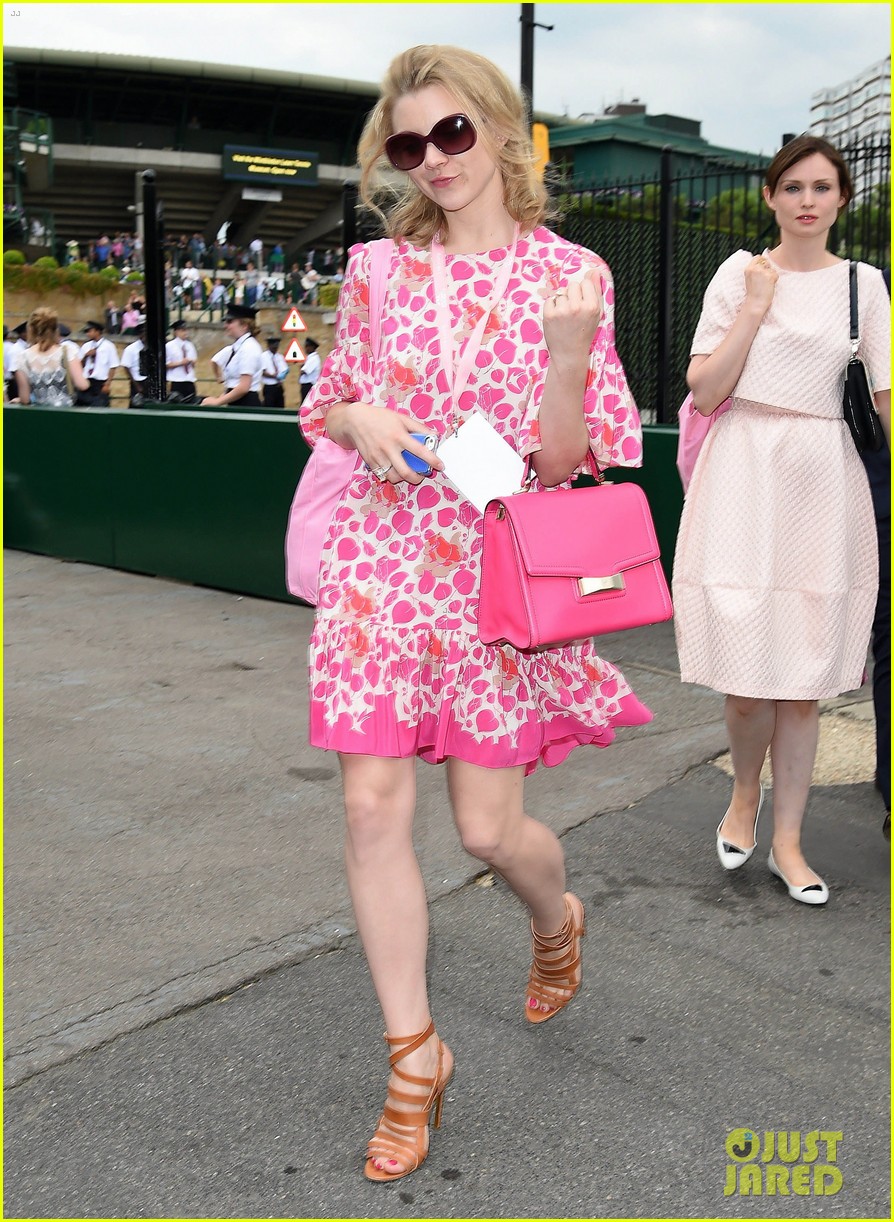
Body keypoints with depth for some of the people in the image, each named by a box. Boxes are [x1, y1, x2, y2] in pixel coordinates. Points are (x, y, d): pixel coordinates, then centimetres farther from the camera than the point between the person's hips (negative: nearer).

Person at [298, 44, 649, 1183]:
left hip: (502, 568, -2)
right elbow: (326, 404, 16)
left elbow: (566, 462, -5)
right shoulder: (378, 267, 5)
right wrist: (360, 420, -7)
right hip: (380, 560, 3)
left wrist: (571, 356, -22)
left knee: (488, 826, 2)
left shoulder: (570, 272, -1)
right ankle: (414, 1056, 16)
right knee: (373, 805, -2)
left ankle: (557, 921, 40)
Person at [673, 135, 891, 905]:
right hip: (743, 472, -1)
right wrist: (756, 307, -5)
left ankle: (787, 842, 19)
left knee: (806, 680, 4)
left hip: (823, 478, 1)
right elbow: (705, 391, -1)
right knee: (747, 678, -5)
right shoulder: (739, 274, 6)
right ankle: (746, 793, 26)